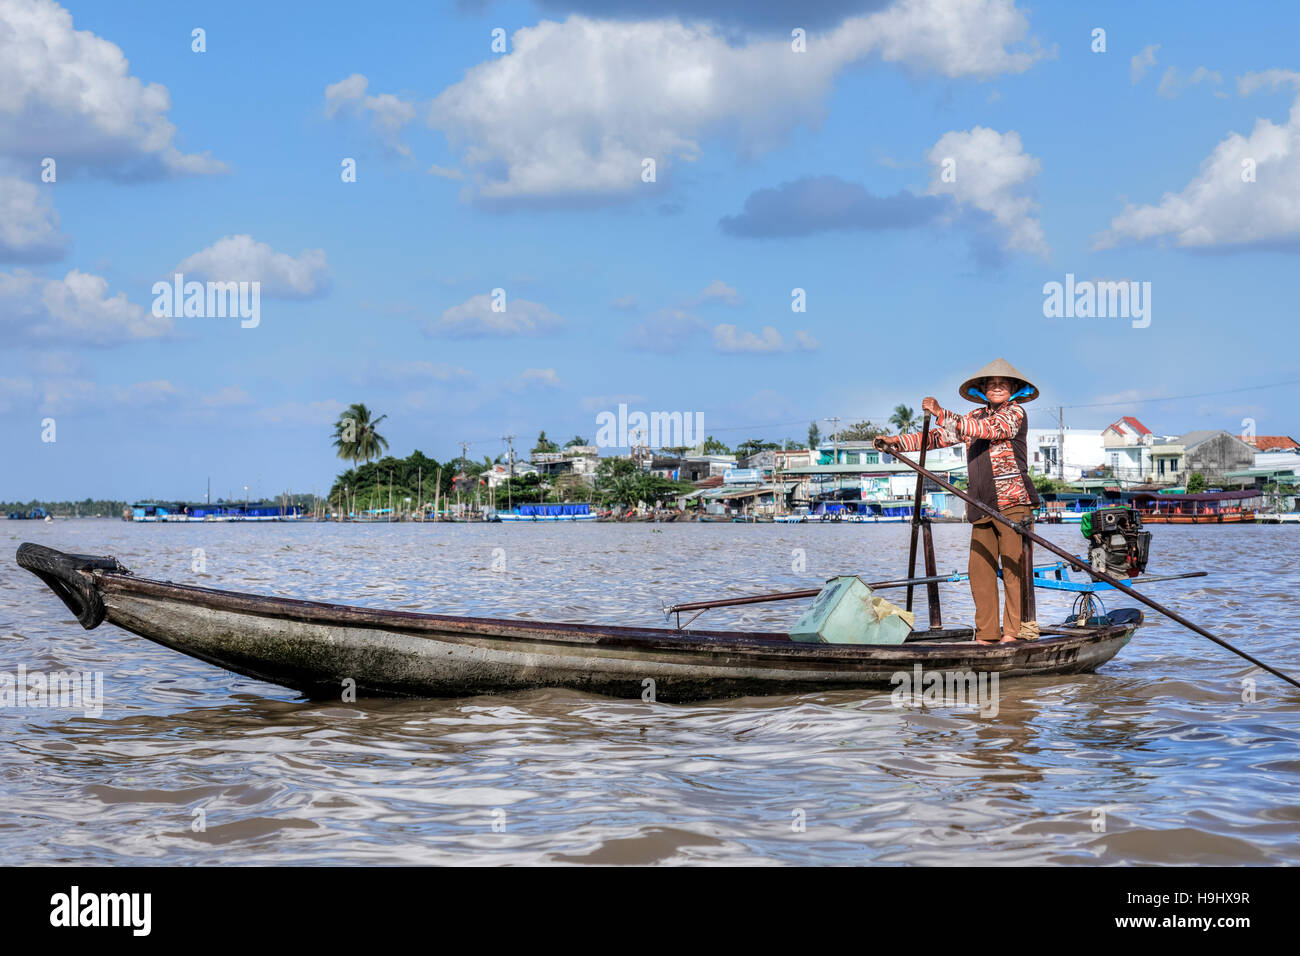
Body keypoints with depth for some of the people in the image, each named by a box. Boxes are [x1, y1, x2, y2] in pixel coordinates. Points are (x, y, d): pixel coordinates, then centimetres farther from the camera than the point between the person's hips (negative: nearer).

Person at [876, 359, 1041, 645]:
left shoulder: (1015, 412, 0)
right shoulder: (976, 417, 21)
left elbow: (987, 429, -18)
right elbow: (940, 437, 22)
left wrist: (941, 414, -25)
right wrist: (896, 442, 11)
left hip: (1012, 502, -6)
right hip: (982, 505, 6)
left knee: (1014, 566, -10)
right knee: (980, 568, 1)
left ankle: (1017, 630, -9)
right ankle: (986, 635, 4)